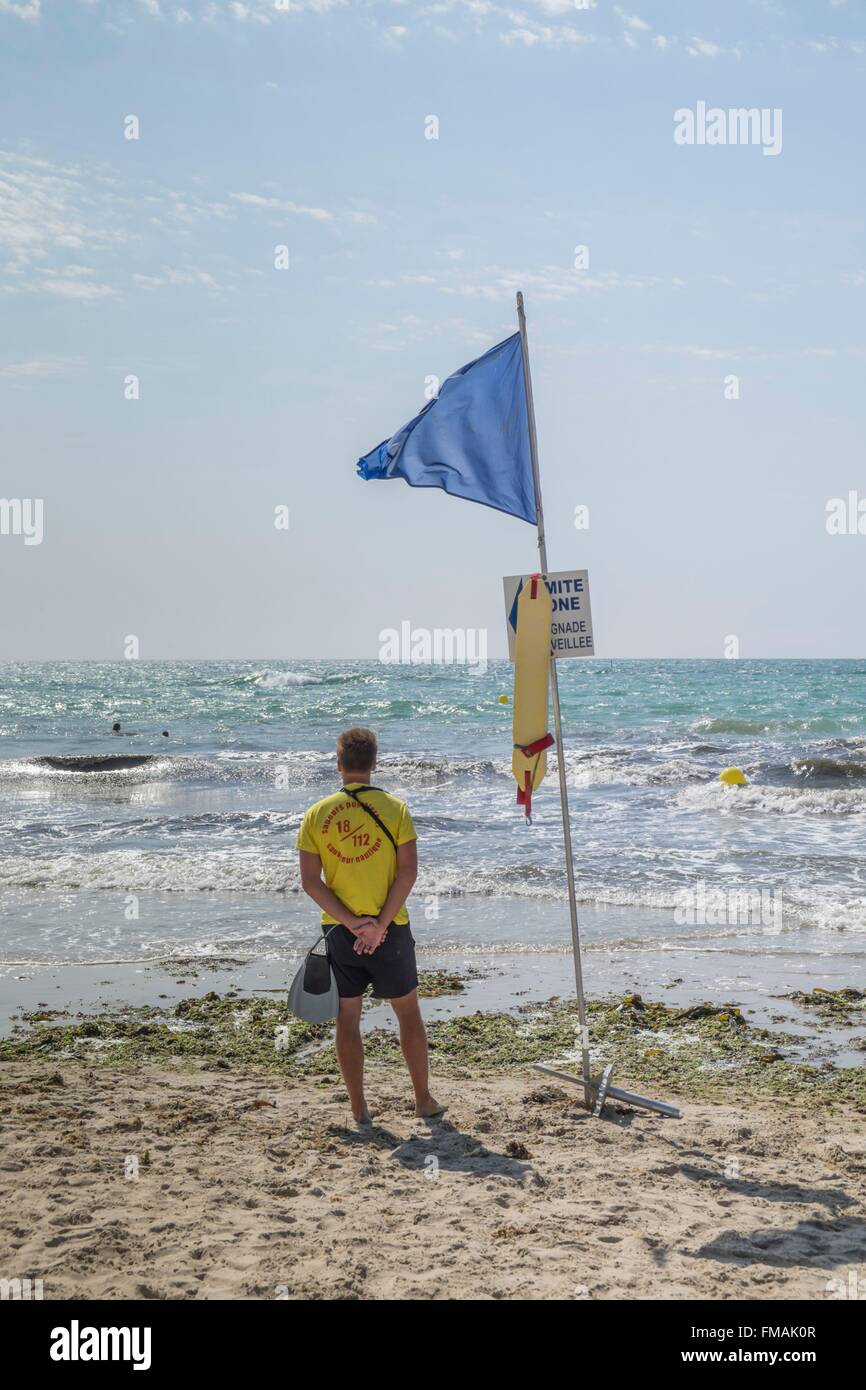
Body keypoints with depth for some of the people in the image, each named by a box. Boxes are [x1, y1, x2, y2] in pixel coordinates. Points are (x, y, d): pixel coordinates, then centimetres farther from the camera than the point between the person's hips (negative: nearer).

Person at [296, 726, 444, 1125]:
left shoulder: (316, 814, -1)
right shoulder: (394, 808, -5)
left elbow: (310, 881, -7)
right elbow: (408, 871, -13)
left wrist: (351, 923, -10)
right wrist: (380, 924, -14)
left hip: (338, 931, 1)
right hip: (389, 931, -1)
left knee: (347, 1018, 10)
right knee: (408, 1012, 13)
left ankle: (359, 1108, 14)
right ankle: (424, 1100, 19)